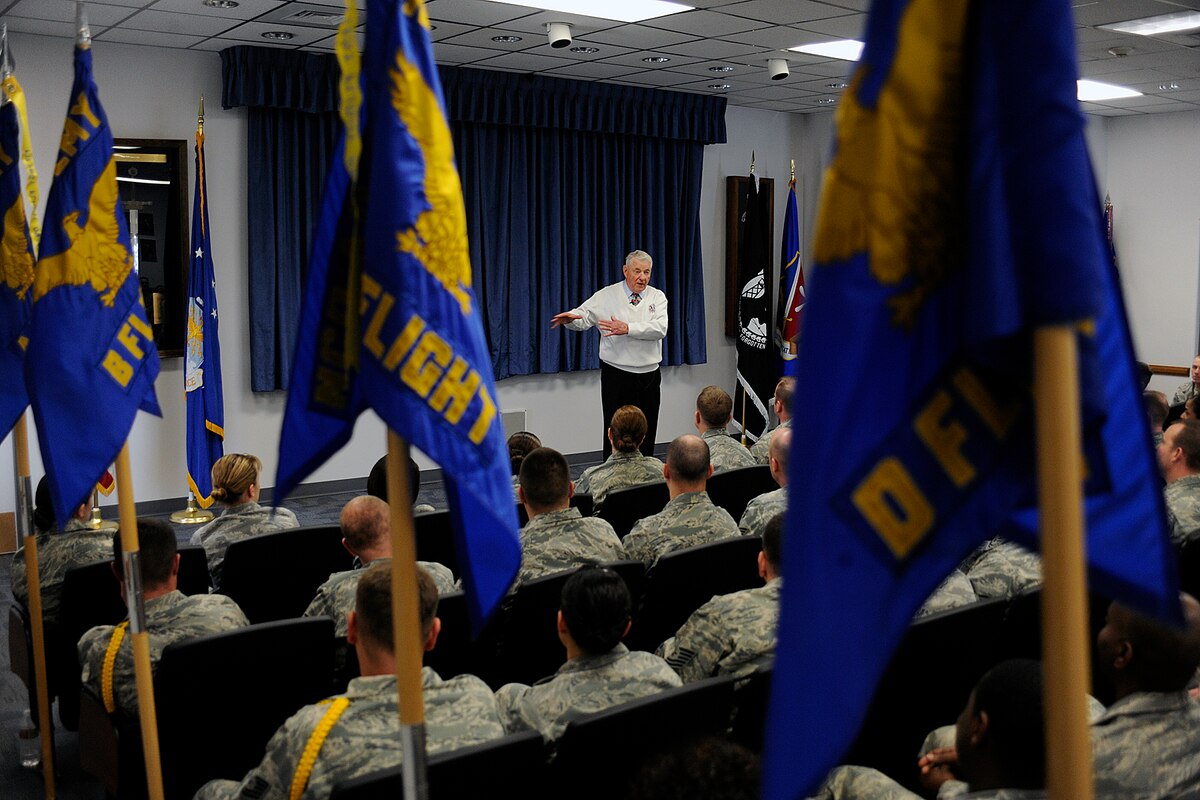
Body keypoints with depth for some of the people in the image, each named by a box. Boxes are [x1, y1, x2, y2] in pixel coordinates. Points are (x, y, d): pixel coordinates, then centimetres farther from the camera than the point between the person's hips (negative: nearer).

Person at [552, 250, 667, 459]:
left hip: (649, 377, 2)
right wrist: (570, 318, -27)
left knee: (647, 434, 9)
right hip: (616, 376, -2)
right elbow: (584, 317, -3)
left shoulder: (657, 297, 3)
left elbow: (660, 328, -14)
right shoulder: (607, 296, 2)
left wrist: (628, 328, -28)